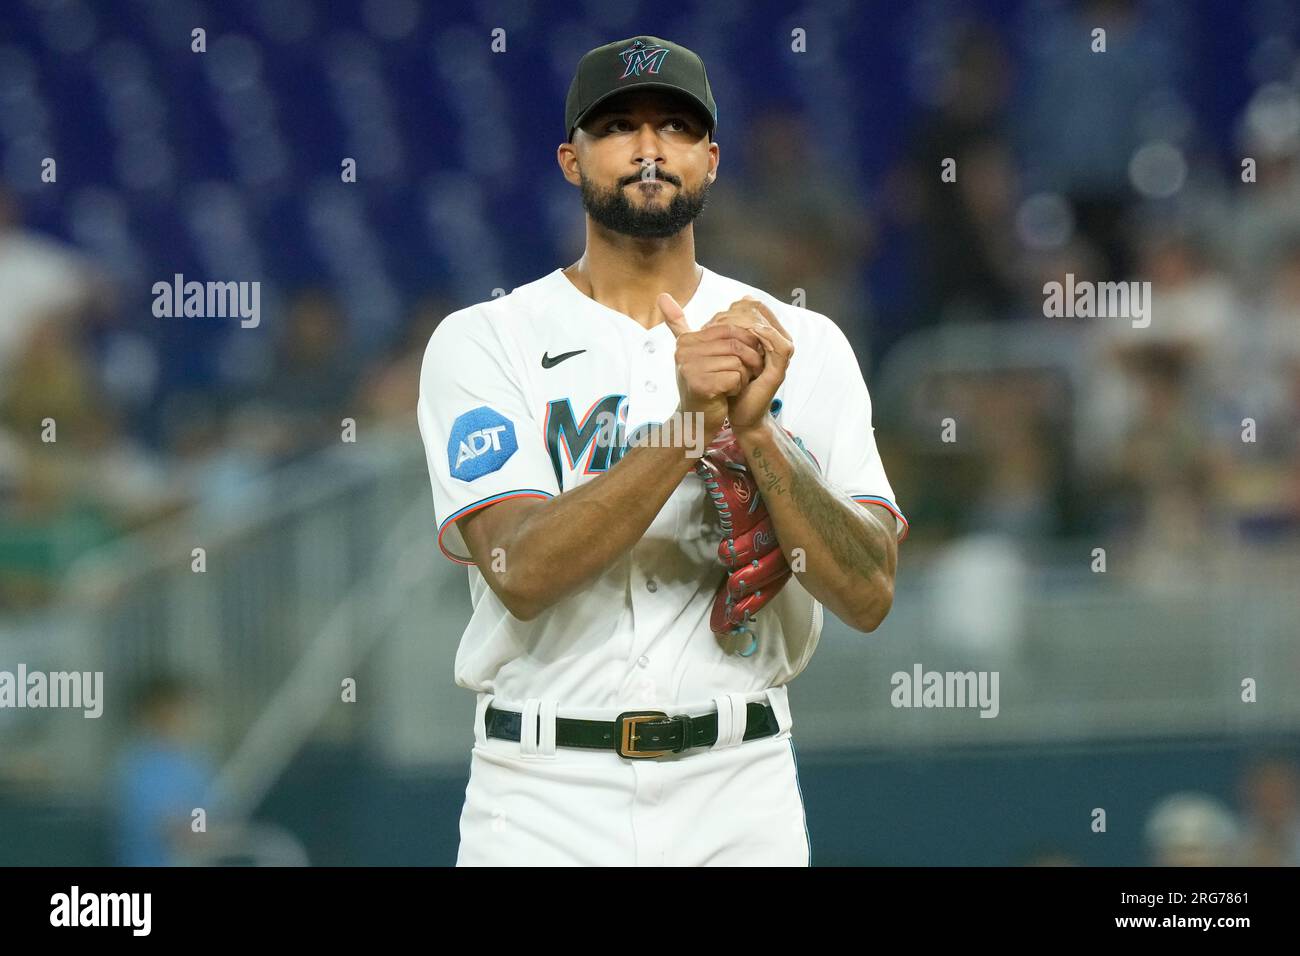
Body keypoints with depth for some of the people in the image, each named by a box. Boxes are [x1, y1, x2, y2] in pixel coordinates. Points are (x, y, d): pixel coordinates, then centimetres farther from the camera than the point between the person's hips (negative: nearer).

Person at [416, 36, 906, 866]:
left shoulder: (802, 345, 5)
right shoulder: (484, 341, 0)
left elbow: (869, 594, -5)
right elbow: (521, 571, -14)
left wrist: (755, 429, -18)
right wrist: (691, 425, -22)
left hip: (742, 796, 2)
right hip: (547, 798, -1)